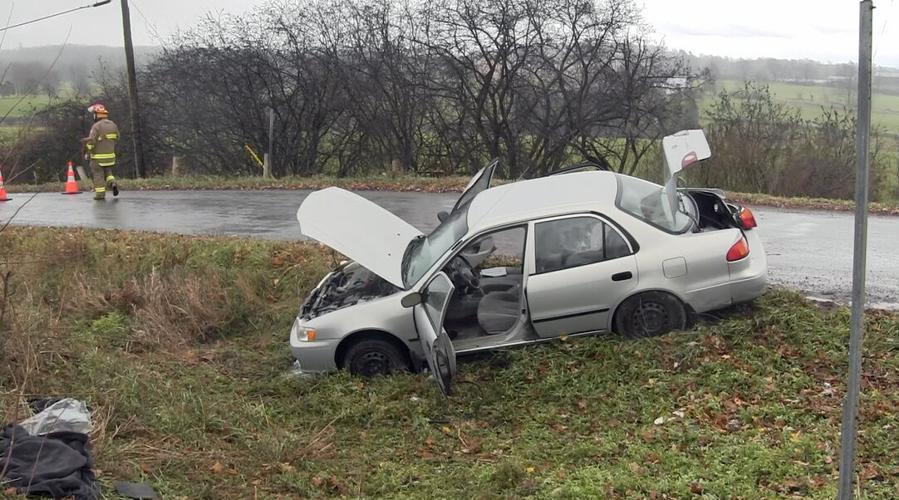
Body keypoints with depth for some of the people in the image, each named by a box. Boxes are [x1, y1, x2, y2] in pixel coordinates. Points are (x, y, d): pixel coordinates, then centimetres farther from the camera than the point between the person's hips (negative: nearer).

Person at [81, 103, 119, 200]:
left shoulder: (96, 126, -17)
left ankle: (100, 194, 4)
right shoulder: (113, 125, 3)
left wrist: (87, 153, -5)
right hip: (110, 155, 6)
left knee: (98, 175, 3)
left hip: (98, 156, -6)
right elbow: (116, 138, 13)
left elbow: (91, 141, -18)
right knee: (108, 172, 19)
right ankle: (112, 183, -7)